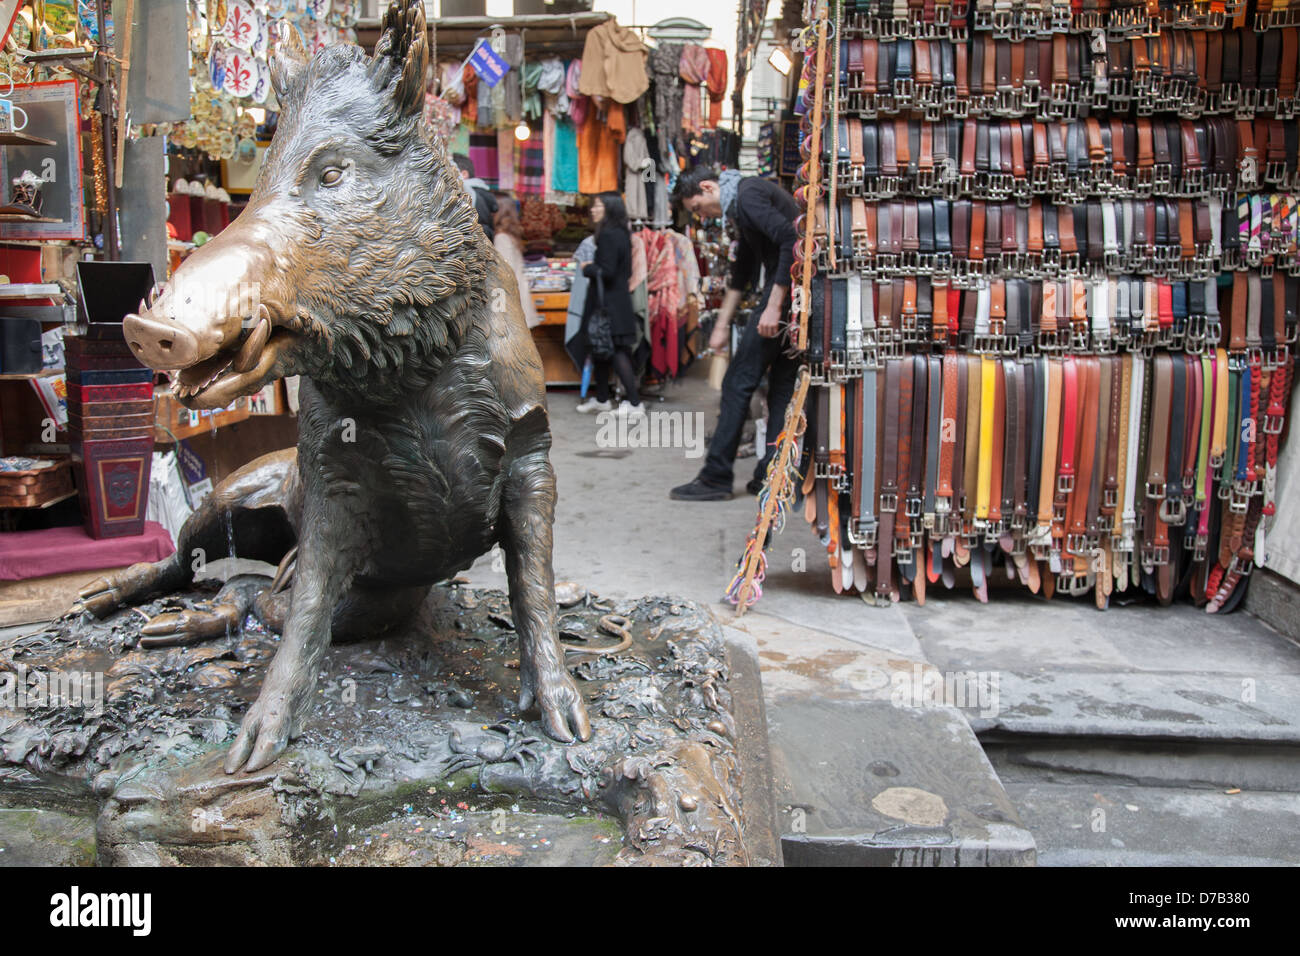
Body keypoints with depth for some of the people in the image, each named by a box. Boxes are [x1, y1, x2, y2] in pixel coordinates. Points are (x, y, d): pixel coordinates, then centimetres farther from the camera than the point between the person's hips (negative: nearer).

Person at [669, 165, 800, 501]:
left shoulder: (746, 195, -10)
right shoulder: (740, 205, 22)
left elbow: (791, 241, -22)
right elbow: (741, 273, 29)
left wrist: (774, 307, -22)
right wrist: (722, 324, 28)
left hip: (786, 290, -10)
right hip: (797, 295, 10)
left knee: (739, 381, -4)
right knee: (782, 383, 11)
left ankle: (716, 478, 1)